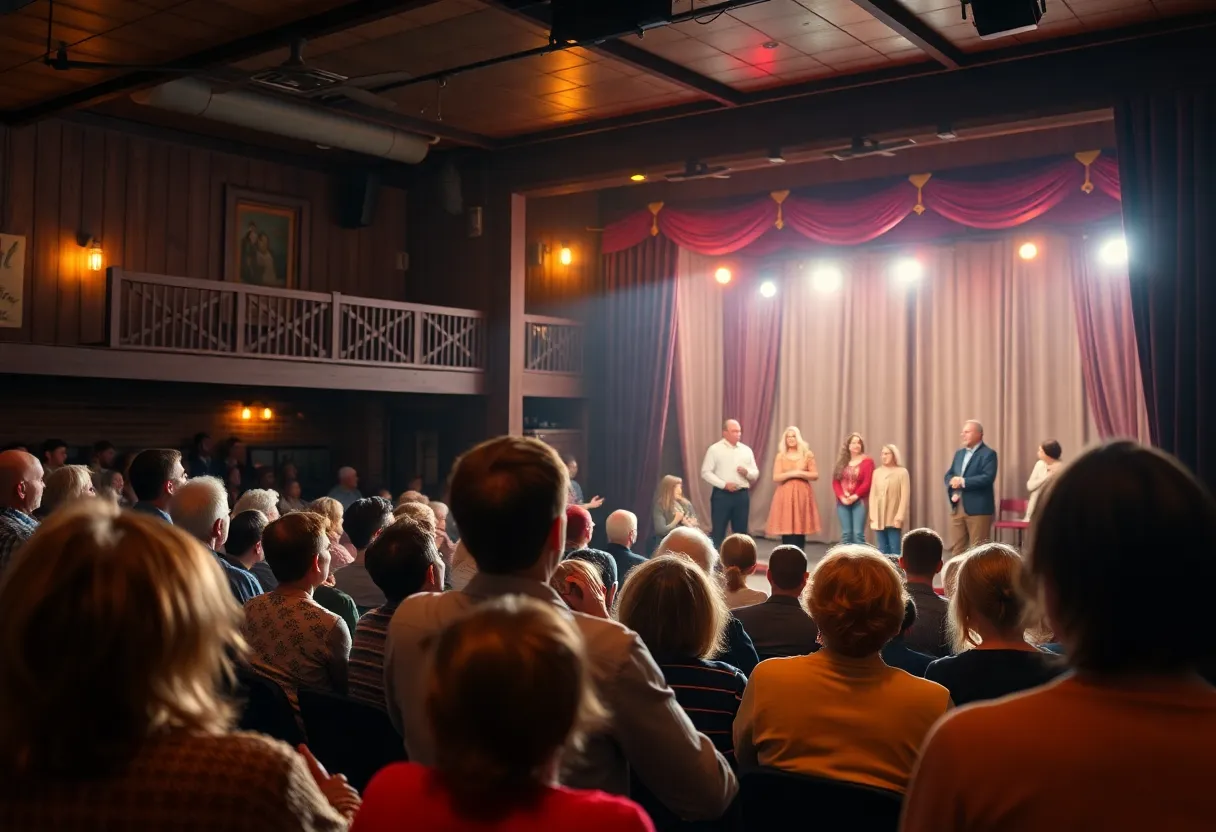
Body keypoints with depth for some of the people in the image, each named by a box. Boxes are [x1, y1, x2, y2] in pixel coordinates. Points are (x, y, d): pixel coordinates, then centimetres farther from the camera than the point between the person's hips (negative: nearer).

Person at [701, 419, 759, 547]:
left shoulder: (746, 450, 11)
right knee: (718, 531, -2)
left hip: (742, 495, 4)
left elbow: (756, 474, 14)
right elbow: (706, 473, -6)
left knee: (741, 531, 9)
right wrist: (724, 484, -16)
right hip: (722, 495, -4)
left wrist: (747, 472, -9)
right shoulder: (714, 449, -2)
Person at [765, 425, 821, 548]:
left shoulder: (807, 455, 7)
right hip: (785, 495, 0)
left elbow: (815, 475, 4)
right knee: (786, 530, -5)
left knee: (800, 530, -2)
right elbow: (776, 477, -1)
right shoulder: (780, 456, 6)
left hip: (802, 494, 0)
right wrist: (791, 473, -12)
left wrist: (800, 473, -10)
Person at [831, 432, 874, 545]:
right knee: (846, 533, 4)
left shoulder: (867, 461, 2)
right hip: (842, 502, 3)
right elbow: (835, 482, 7)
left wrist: (855, 496, -14)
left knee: (858, 533, -10)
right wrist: (842, 496, -8)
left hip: (859, 502, -3)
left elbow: (867, 483, -6)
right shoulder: (841, 462, 12)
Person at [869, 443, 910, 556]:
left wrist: (899, 517, -14)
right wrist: (872, 516, 1)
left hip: (893, 518, -4)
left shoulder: (902, 472, -2)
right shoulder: (877, 472, 10)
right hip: (879, 518, 4)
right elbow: (873, 494, 8)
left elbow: (905, 496, -7)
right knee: (882, 550, 7)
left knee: (894, 550, -4)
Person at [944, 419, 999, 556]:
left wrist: (963, 481, -21)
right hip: (957, 507, 7)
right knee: (957, 547, 10)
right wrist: (952, 482, -9)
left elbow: (988, 478, -18)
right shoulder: (959, 453, 17)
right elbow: (949, 475, 14)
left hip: (978, 508, -7)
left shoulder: (988, 454, -6)